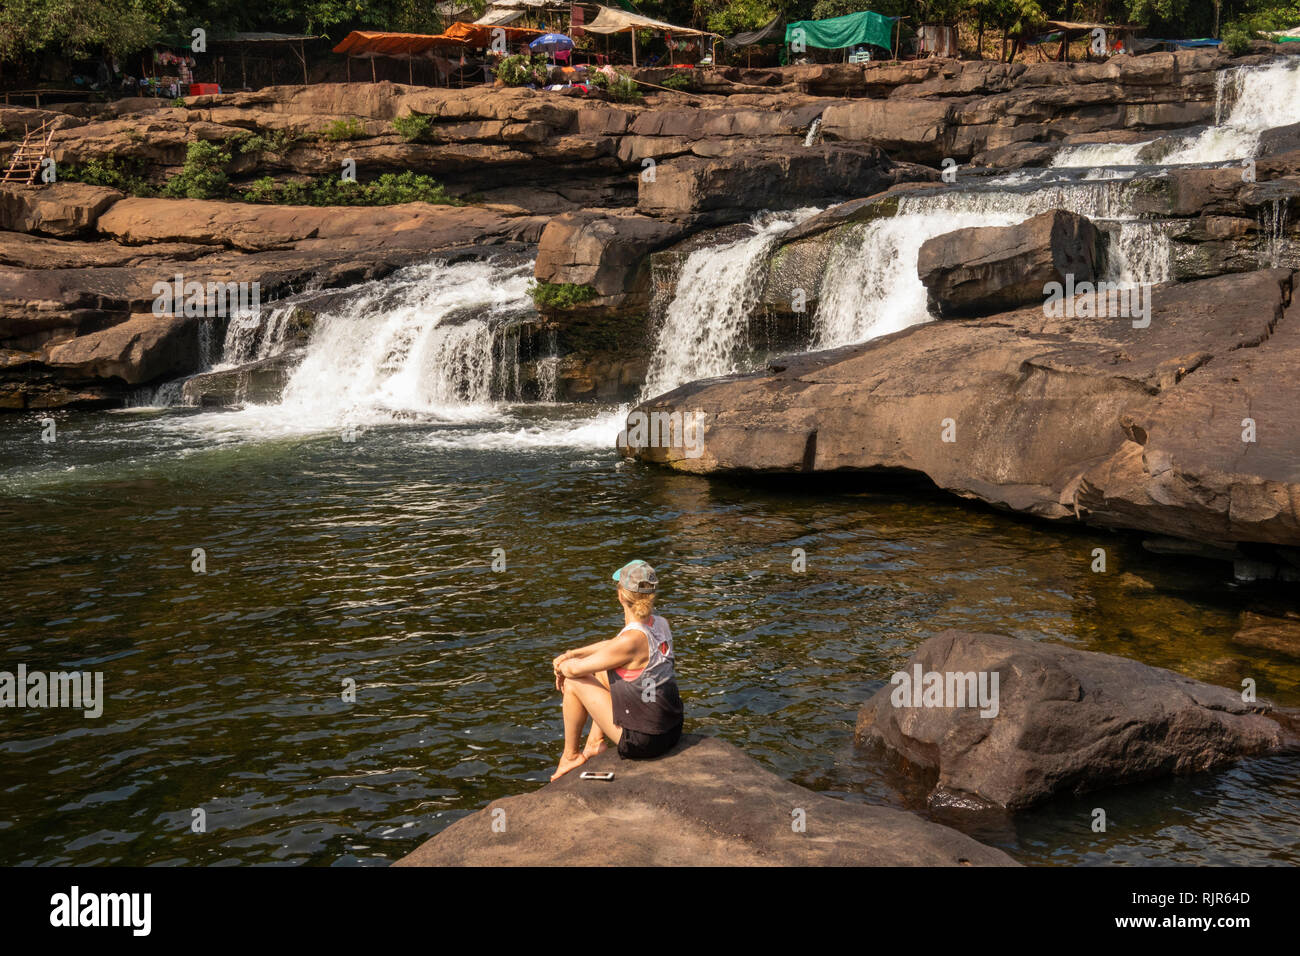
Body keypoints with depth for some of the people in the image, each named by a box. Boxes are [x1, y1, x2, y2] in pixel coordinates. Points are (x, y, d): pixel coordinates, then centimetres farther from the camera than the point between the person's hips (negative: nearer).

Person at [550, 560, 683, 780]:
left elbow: (574, 669, -14)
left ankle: (570, 756, 21)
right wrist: (572, 654, 11)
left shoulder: (632, 640, -26)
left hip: (642, 741, -8)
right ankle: (595, 742, 30)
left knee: (573, 682, 3)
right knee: (603, 672, 21)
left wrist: (562, 666, 8)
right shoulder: (660, 624, -2)